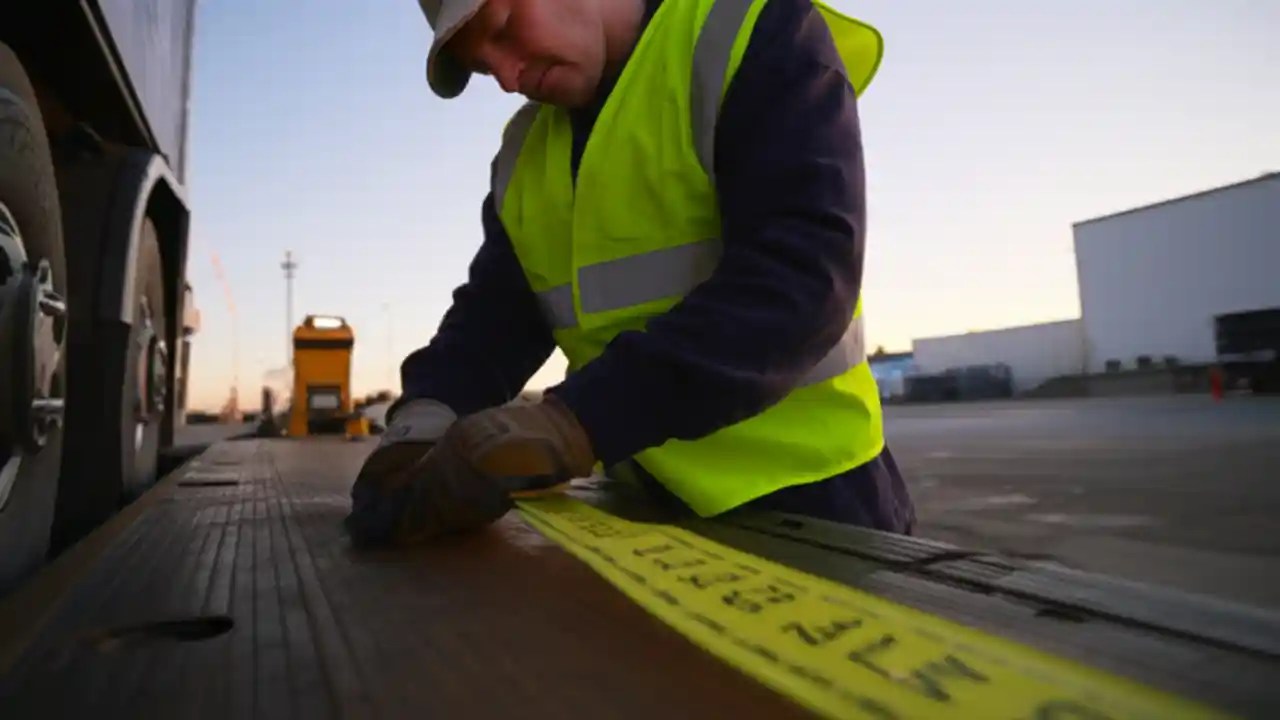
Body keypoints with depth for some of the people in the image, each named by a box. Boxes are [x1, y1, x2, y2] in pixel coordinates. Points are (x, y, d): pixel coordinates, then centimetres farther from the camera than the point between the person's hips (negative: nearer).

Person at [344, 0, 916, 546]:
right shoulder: (524, 151, 10)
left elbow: (802, 275, -23)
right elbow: (494, 312, 5)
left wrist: (577, 419, -32)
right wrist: (427, 415, -16)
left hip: (802, 498, -5)